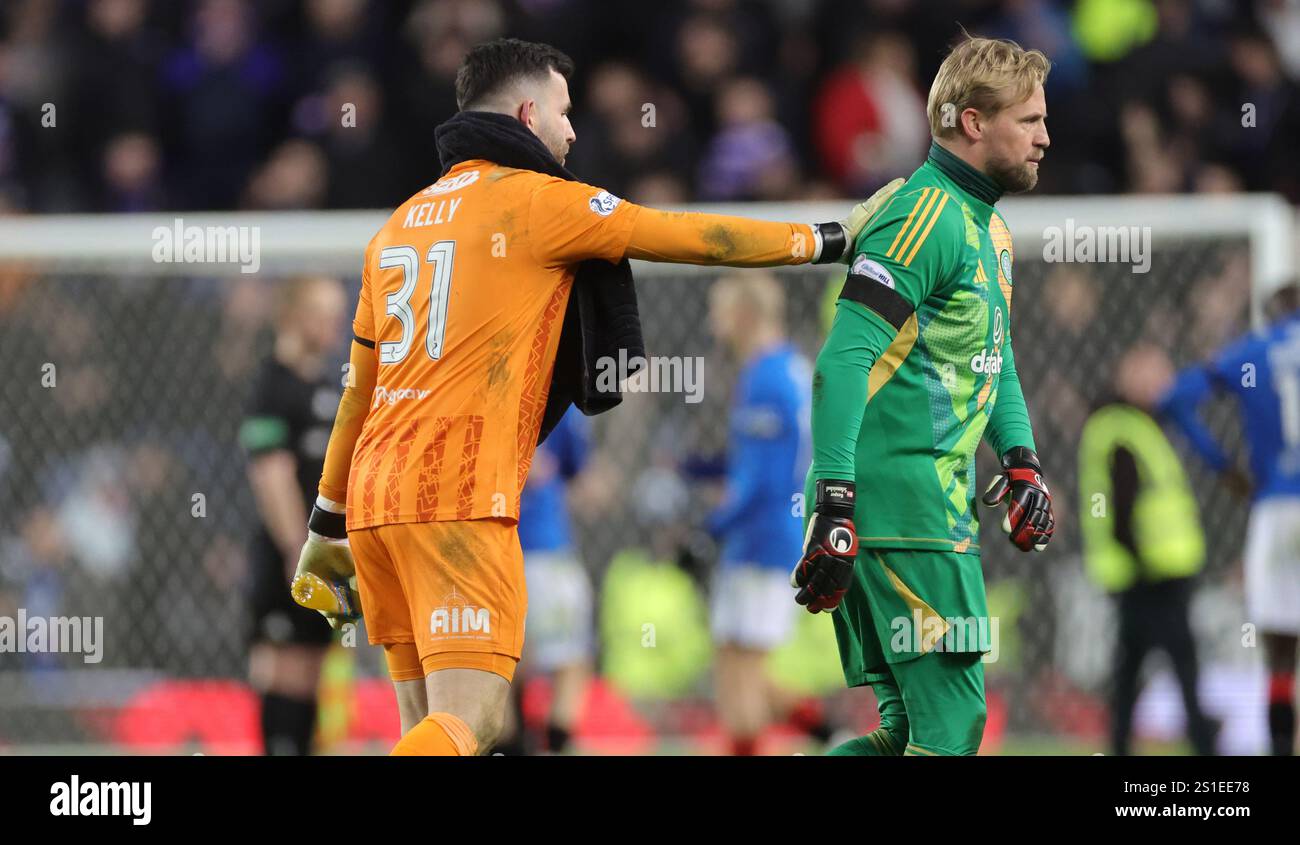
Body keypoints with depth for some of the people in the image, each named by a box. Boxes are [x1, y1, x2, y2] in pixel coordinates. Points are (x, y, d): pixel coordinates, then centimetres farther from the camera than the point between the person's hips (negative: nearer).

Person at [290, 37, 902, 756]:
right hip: (458, 497, -8)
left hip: (374, 493, 8)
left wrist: (327, 526, 30)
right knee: (471, 720, -13)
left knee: (431, 725, 10)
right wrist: (830, 239, 17)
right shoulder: (539, 200, 0)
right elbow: (700, 240, 5)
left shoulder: (401, 224, 20)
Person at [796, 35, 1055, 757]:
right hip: (902, 503, -10)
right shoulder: (926, 217, -13)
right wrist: (834, 507, -26)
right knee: (952, 724, -11)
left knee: (911, 730, 10)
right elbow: (843, 363, -20)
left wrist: (1021, 460, 12)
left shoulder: (988, 230, 19)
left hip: (937, 503, 10)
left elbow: (993, 360, 30)